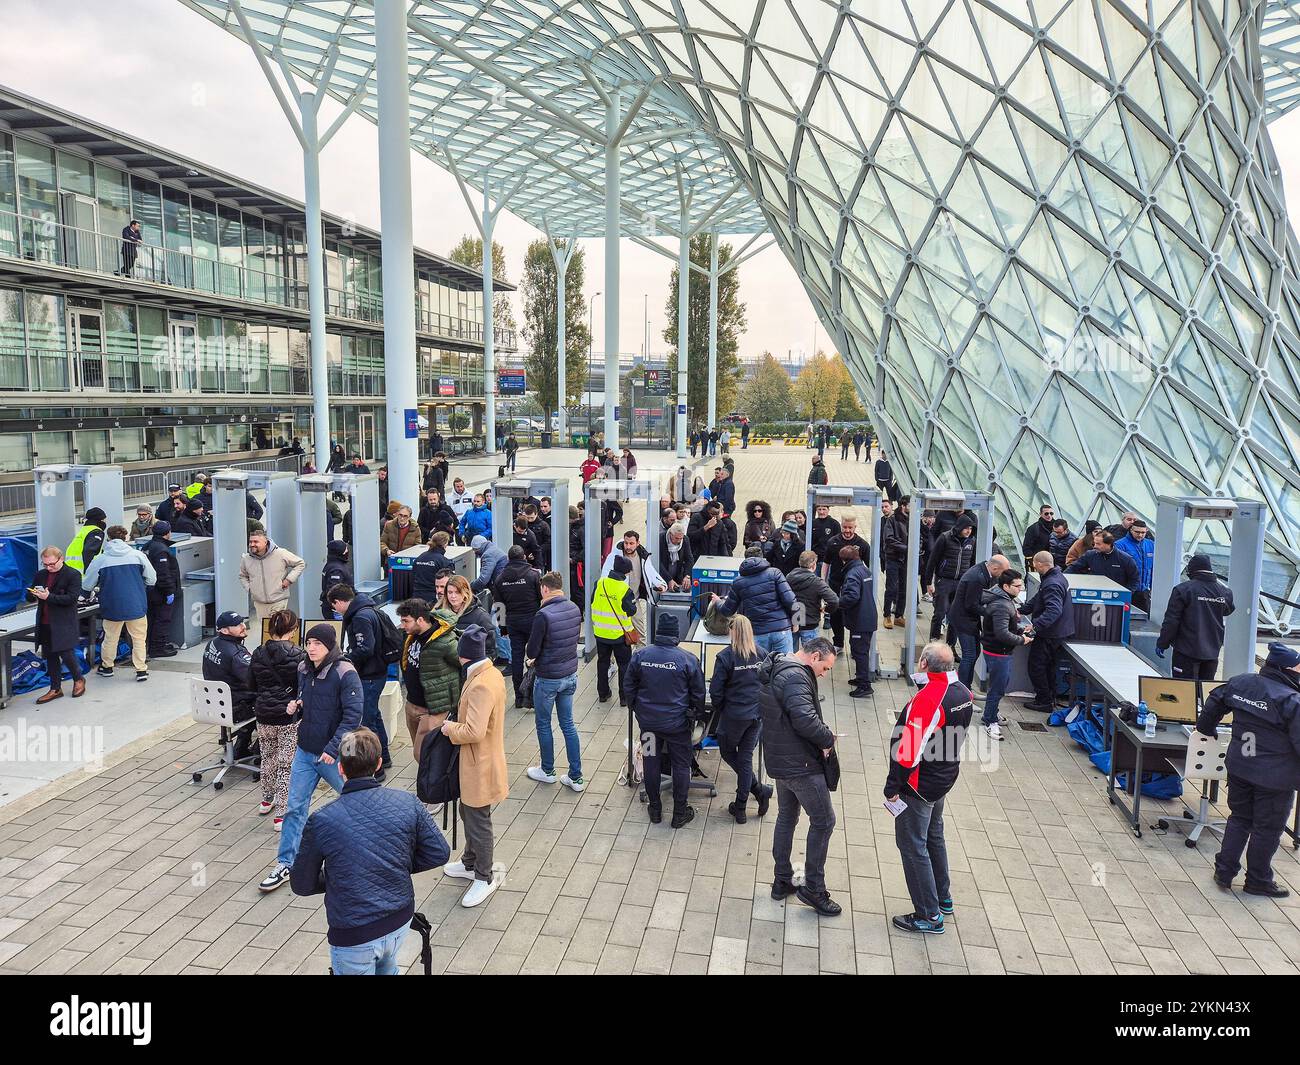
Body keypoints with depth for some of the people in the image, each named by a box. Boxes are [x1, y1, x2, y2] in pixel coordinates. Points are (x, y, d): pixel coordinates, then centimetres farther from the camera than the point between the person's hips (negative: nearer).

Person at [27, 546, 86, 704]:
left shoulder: (73, 575, -7)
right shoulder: (40, 575, 12)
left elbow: (72, 598, -15)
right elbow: (29, 597, 17)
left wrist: (49, 597, -22)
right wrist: (33, 594, -7)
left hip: (64, 625, -6)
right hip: (45, 624, 6)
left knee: (66, 654, -6)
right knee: (50, 657, 11)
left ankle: (78, 679, 21)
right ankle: (55, 689, 21)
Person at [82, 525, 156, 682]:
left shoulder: (100, 559, -2)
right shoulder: (138, 555, -2)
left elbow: (86, 585, 4)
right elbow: (151, 579, 1)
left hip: (112, 606, 0)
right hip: (137, 605, 0)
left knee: (110, 637, 18)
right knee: (139, 637, 9)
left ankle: (106, 666, 33)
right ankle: (141, 670, 8)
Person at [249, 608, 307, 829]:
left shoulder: (258, 654, -2)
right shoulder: (298, 655, -15)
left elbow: (251, 686, 9)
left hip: (264, 715, 5)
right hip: (291, 716, -5)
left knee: (267, 757, 23)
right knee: (287, 764, 2)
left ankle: (267, 801, 42)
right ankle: (281, 815, 2)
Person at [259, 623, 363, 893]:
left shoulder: (345, 673, -18)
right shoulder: (303, 669, 2)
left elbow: (352, 715, -20)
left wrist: (333, 749, -24)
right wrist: (295, 708, -5)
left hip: (334, 755, -5)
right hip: (305, 751, 5)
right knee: (294, 807, 7)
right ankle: (285, 864, 16)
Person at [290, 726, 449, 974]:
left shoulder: (321, 821, -17)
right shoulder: (408, 802, -11)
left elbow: (302, 885, -5)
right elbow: (439, 853, -3)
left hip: (354, 935, -4)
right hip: (401, 922, 4)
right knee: (386, 969, 31)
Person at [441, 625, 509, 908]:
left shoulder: (480, 685, -29)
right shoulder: (492, 674, 3)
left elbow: (474, 732, -33)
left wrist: (450, 728, -16)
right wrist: (457, 723, 7)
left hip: (479, 766, -10)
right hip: (475, 763, 10)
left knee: (478, 822, 5)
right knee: (468, 813, 25)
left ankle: (485, 878, 22)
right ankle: (470, 863, 43)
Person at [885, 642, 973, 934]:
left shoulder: (927, 699, -30)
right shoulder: (963, 692, -3)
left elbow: (909, 751, -28)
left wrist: (893, 787, -18)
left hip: (919, 786, -9)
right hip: (944, 779, 9)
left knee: (913, 846, 4)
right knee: (934, 837, 26)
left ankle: (929, 916, 13)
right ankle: (943, 898, 41)